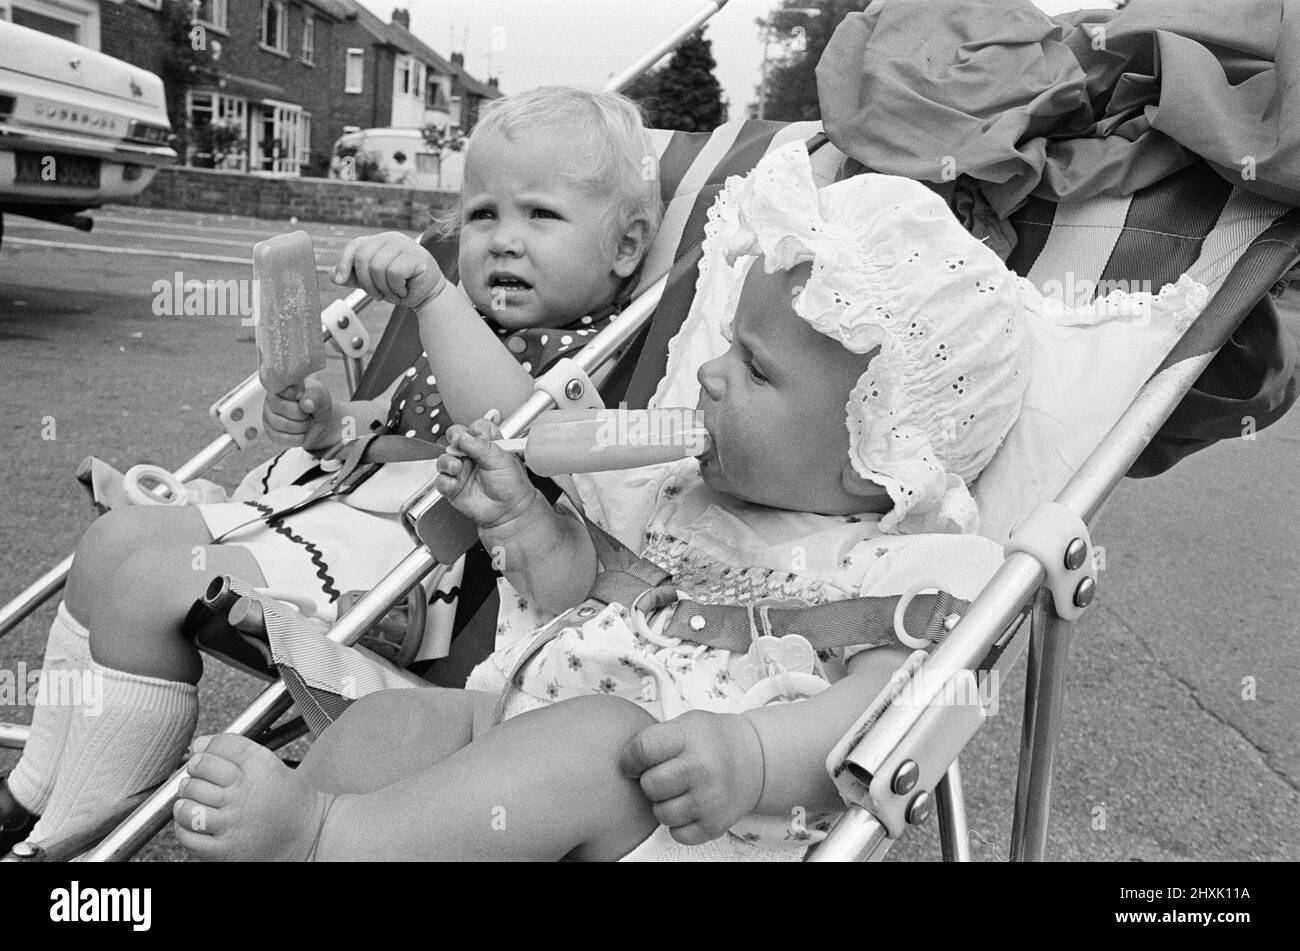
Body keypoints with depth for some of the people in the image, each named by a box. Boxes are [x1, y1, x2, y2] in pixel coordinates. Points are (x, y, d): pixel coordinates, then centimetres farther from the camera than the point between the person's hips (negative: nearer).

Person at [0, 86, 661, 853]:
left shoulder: (588, 353, -10)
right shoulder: (472, 332, 19)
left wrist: (434, 292, -32)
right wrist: (327, 422, 7)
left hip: (398, 555, -10)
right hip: (331, 503, 11)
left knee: (149, 586, -20)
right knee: (118, 537, 9)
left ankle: (65, 837, -4)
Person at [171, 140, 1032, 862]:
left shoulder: (907, 569, -5)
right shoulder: (687, 491, 18)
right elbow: (576, 595, 21)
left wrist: (753, 755, -36)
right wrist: (520, 518, 3)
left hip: (688, 818, -6)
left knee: (593, 741, -35)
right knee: (402, 714, -14)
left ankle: (316, 833, -35)